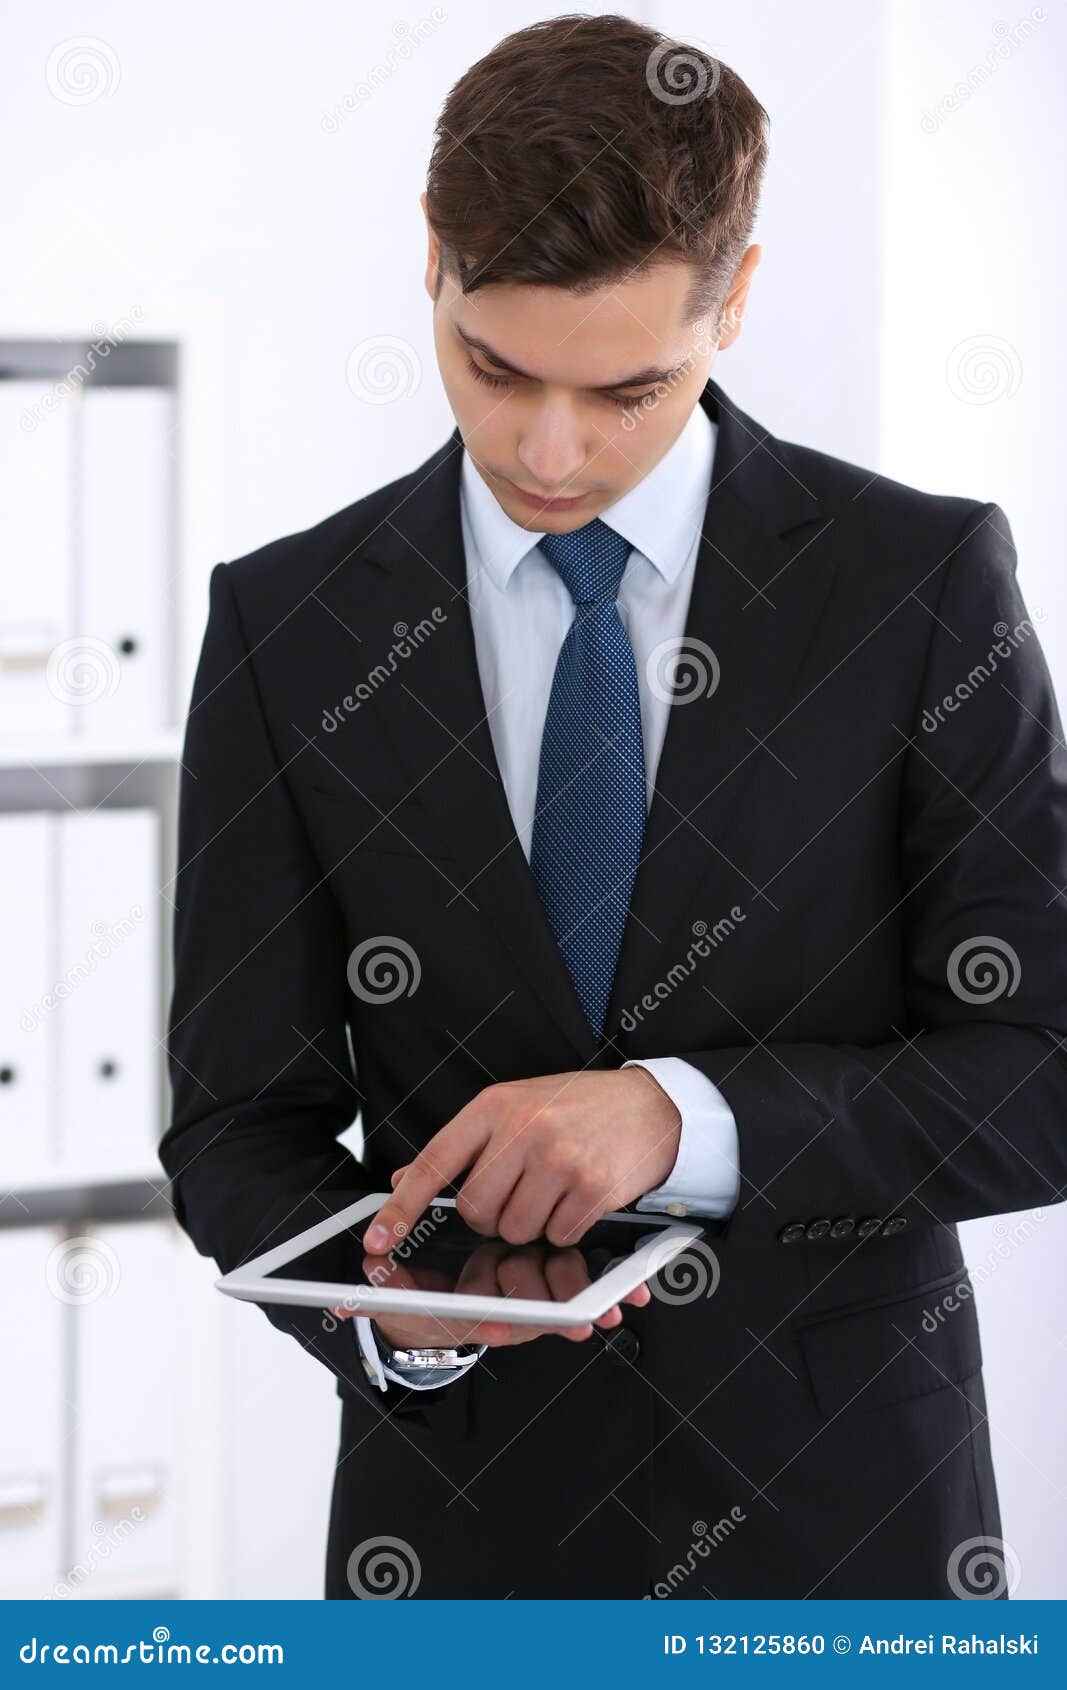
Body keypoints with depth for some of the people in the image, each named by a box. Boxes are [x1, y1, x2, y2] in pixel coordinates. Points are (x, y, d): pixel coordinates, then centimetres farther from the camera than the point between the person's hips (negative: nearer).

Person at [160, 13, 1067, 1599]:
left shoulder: (923, 581, -7)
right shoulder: (290, 628, -2)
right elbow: (241, 1125, -1)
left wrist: (682, 1116, -25)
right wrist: (387, 1311, -22)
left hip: (847, 1525, -1)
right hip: (464, 1528, 1)